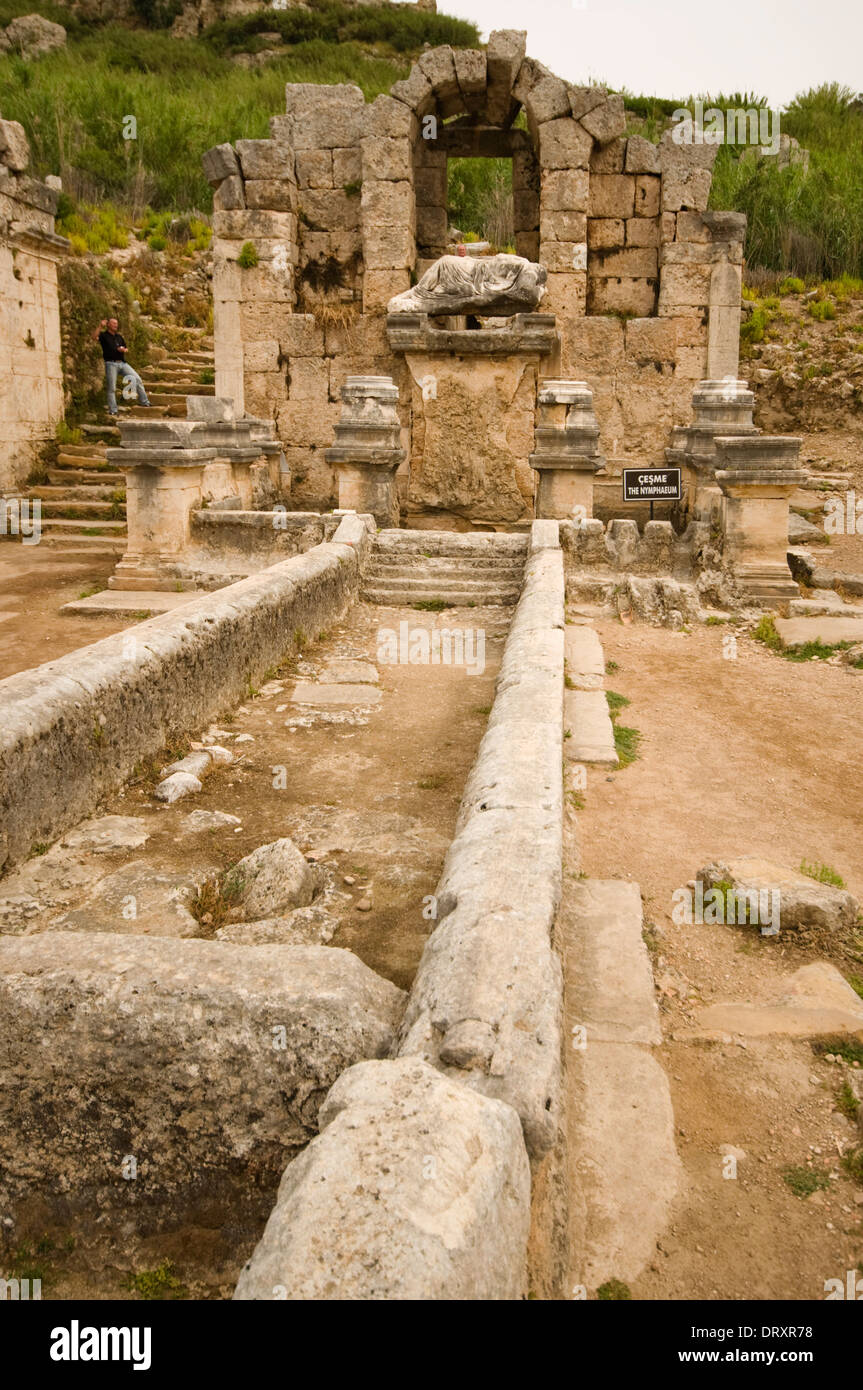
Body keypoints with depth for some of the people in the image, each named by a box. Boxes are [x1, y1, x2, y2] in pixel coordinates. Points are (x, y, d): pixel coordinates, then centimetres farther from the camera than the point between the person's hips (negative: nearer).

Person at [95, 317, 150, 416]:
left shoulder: (119, 336, 19)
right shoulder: (104, 335, 1)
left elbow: (126, 349, 23)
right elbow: (94, 336, -19)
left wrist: (124, 350, 0)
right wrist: (101, 326, -24)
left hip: (122, 363, 5)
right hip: (111, 364, -5)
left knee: (137, 379, -3)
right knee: (111, 388, -3)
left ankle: (144, 401, 5)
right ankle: (112, 410, 1)